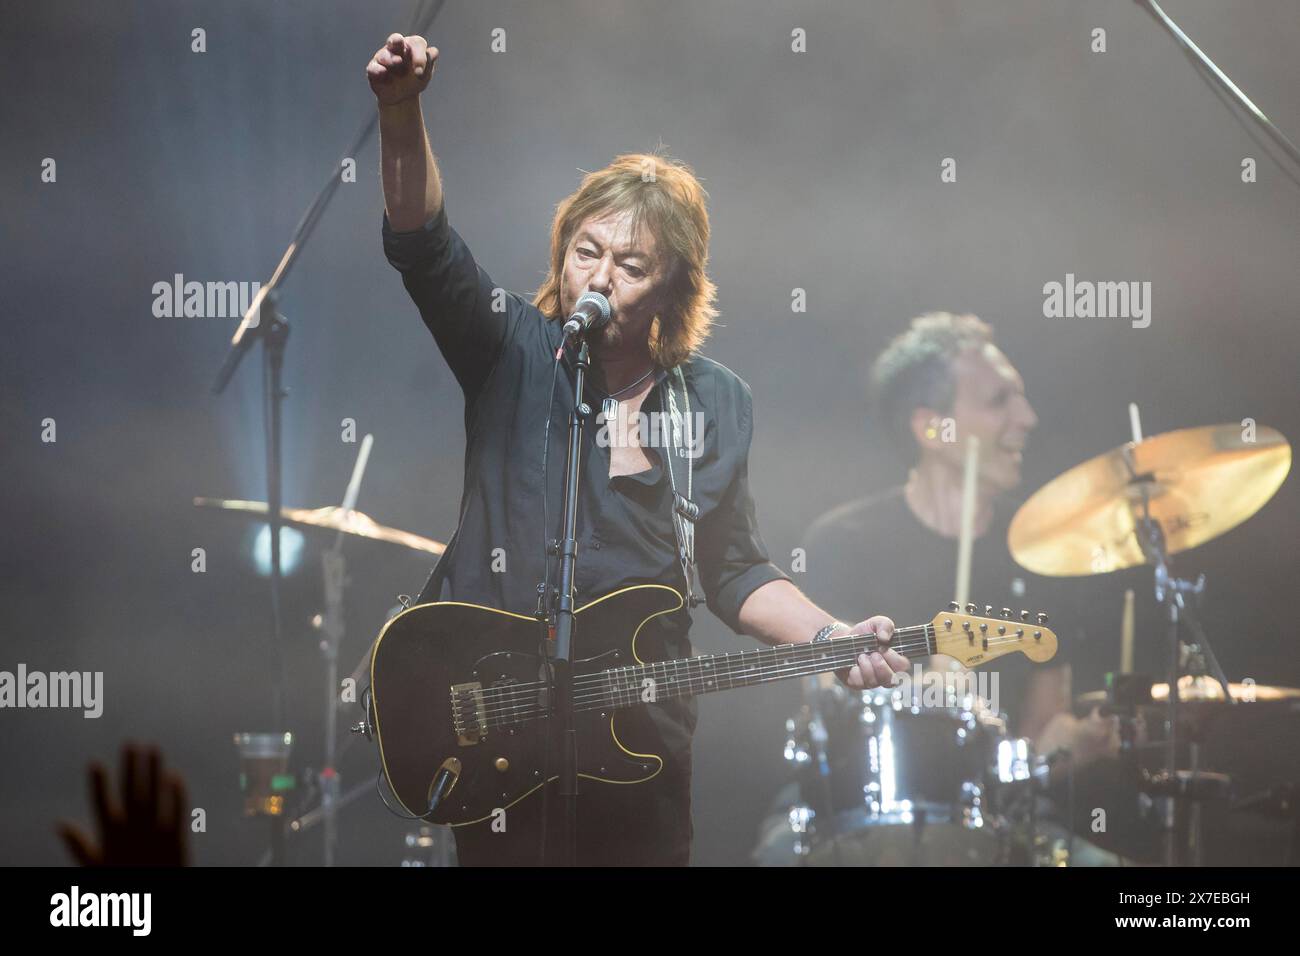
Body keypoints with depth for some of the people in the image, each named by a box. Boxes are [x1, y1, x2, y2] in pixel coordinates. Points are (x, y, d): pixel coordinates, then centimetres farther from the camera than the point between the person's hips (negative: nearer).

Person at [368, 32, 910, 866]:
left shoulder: (716, 405, 4)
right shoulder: (512, 351, -2)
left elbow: (735, 570, 9)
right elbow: (422, 243, -18)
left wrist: (830, 637, -8)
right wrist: (402, 114, -34)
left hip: (640, 732, 2)